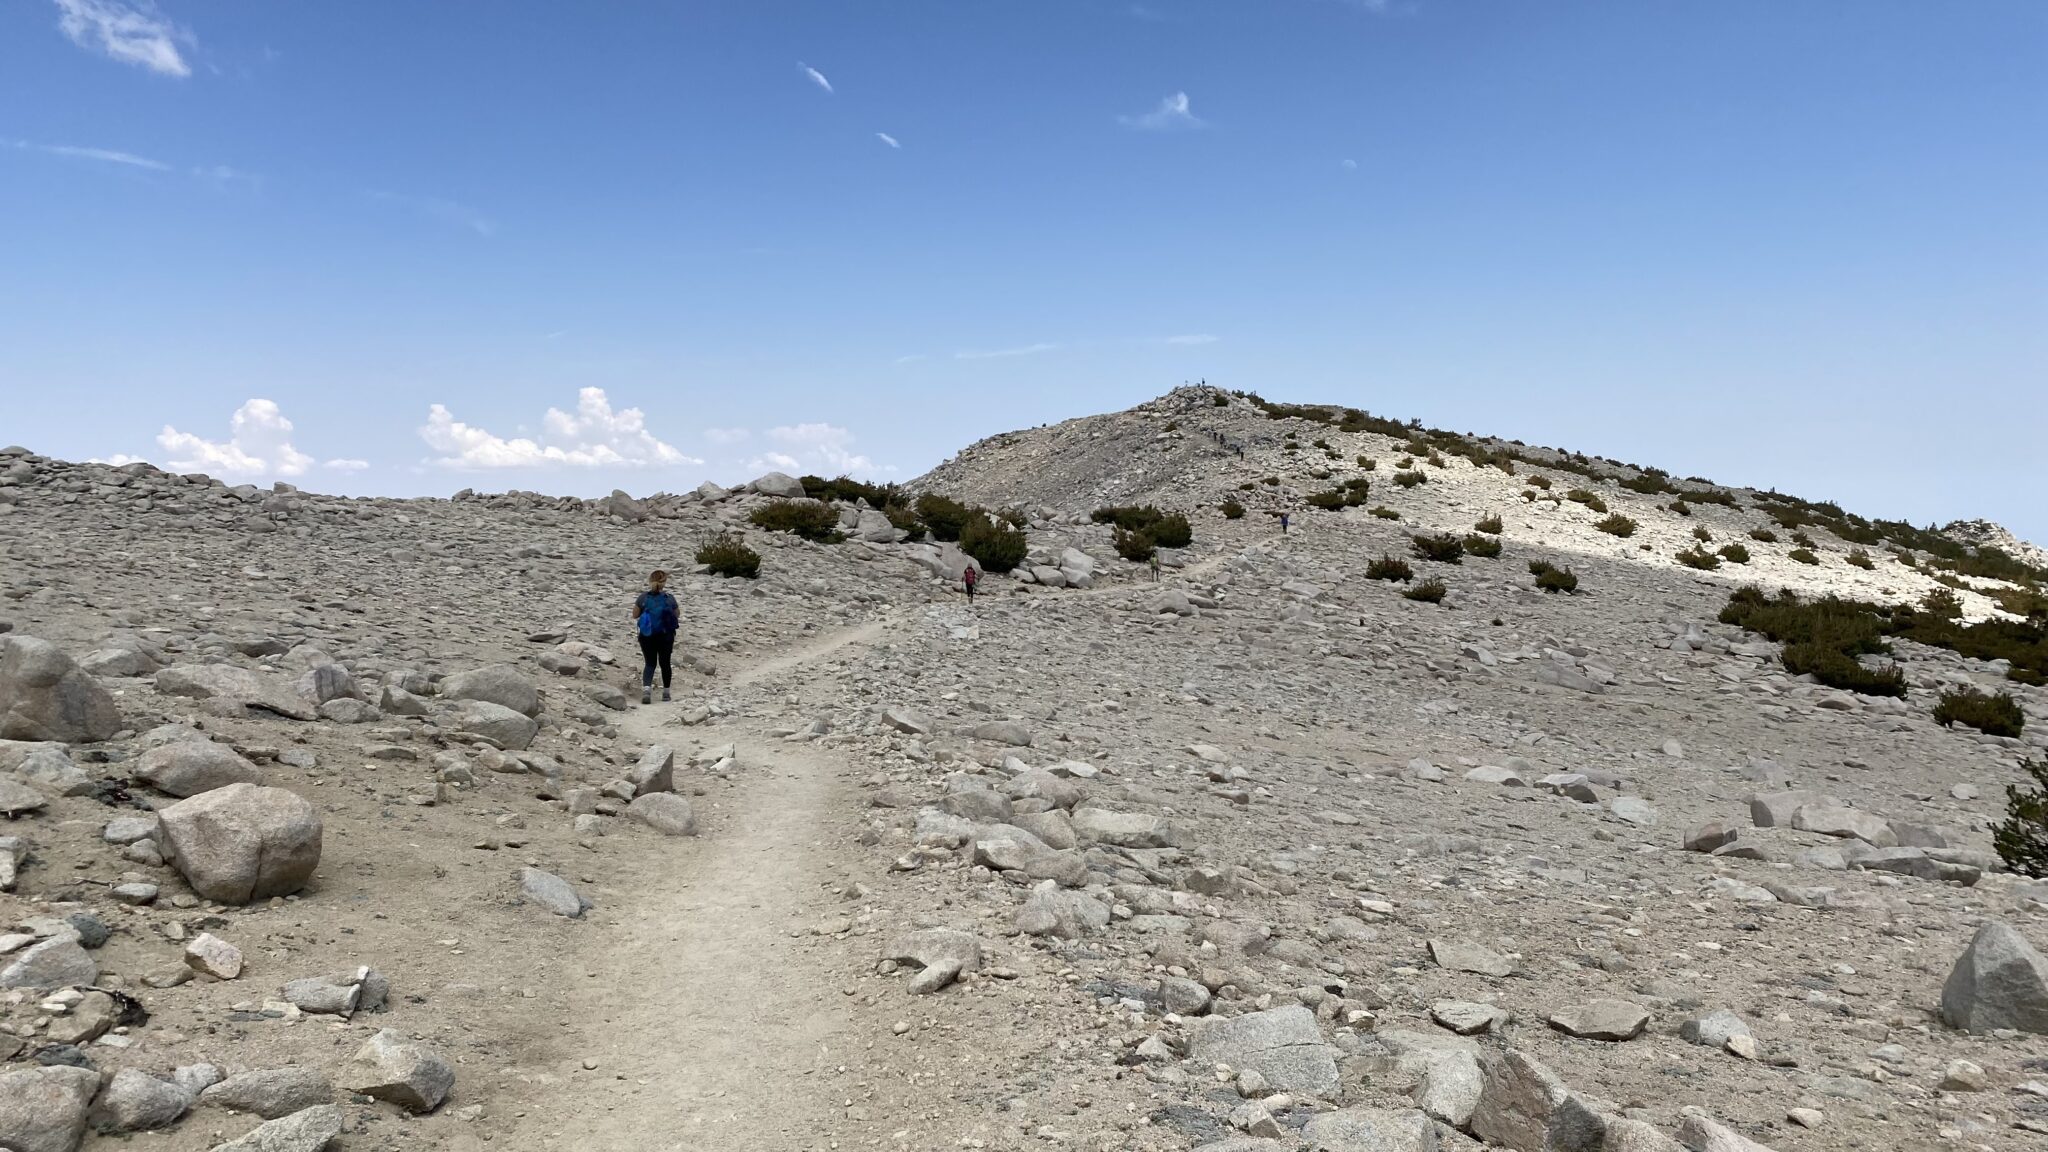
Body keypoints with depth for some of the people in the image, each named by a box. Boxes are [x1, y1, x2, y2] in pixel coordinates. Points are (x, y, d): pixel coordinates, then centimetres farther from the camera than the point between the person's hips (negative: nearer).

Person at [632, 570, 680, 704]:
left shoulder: (643, 597, -6)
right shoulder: (669, 598, -8)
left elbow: (635, 615, 2)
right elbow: (677, 615, 4)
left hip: (647, 636, 1)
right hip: (666, 636, -1)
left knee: (650, 663, 7)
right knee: (664, 663, 15)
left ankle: (646, 688, -17)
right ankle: (666, 692, 23)